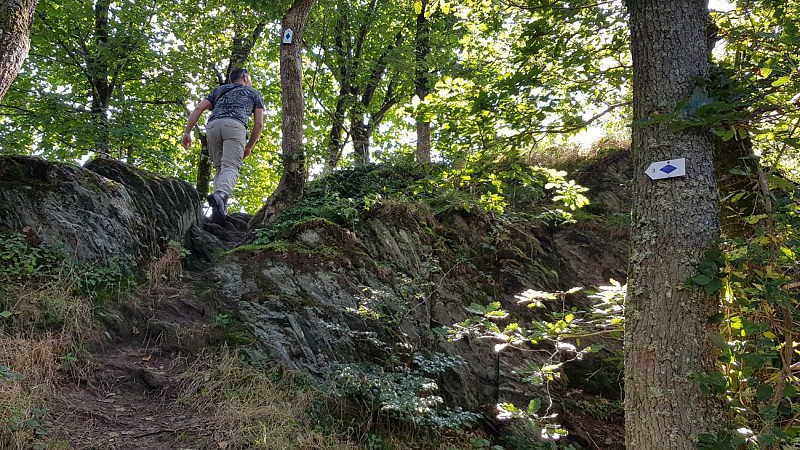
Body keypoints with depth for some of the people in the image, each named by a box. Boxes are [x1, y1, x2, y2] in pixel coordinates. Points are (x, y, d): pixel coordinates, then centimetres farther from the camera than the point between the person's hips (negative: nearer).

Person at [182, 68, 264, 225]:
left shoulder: (219, 90, 36)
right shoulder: (254, 94, 29)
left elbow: (198, 108, 20)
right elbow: (259, 123, 17)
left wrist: (187, 132, 14)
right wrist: (249, 147, 25)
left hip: (213, 125, 3)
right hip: (235, 125, -3)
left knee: (219, 168, 12)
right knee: (231, 167, -16)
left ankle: (219, 210, -8)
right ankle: (221, 195, -47)